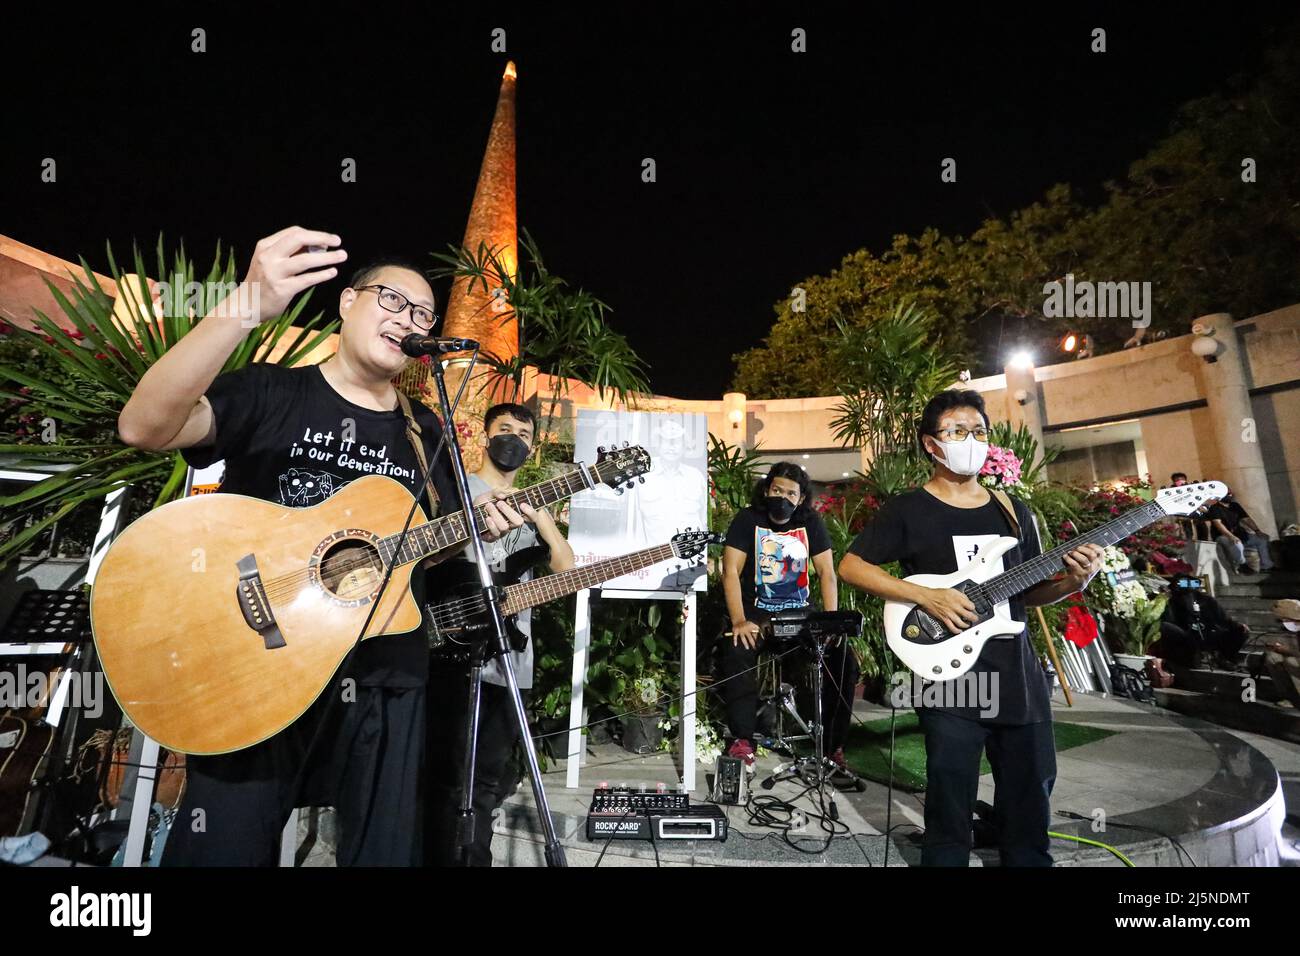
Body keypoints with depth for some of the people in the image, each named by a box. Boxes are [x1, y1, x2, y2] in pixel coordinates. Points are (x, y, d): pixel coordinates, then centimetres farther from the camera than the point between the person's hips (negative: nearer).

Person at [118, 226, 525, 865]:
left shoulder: (427, 434, 10)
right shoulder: (269, 393, -2)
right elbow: (143, 427, -21)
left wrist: (480, 524, -6)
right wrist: (247, 308, -33)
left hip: (386, 681, 4)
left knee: (386, 850, 10)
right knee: (223, 849, 2)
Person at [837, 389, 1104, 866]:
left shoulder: (1013, 512, 12)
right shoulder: (907, 510, -5)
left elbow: (1028, 591, 16)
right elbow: (851, 566, -8)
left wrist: (1074, 581, -5)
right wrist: (929, 597, -16)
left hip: (1020, 681, 5)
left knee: (1029, 813, 17)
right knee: (949, 820, 4)